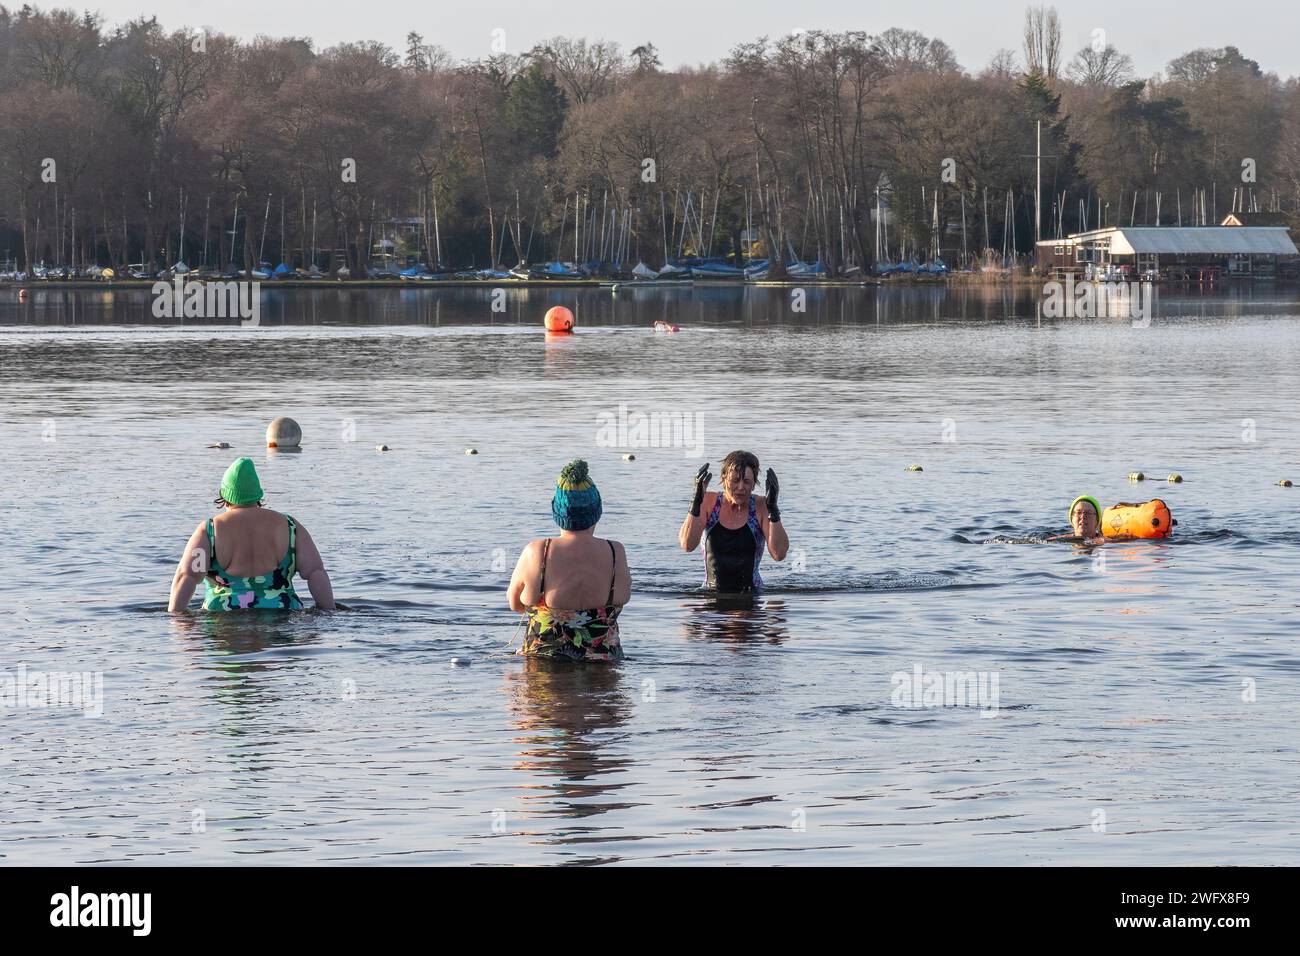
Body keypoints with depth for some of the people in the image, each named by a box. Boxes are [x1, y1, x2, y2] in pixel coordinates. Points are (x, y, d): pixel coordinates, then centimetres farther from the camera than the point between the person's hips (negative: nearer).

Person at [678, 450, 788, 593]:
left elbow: (779, 554, -12)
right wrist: (697, 502, -20)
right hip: (712, 593, 1)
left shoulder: (760, 506, -2)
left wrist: (773, 509, -19)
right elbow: (687, 545, -11)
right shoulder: (709, 502, 1)